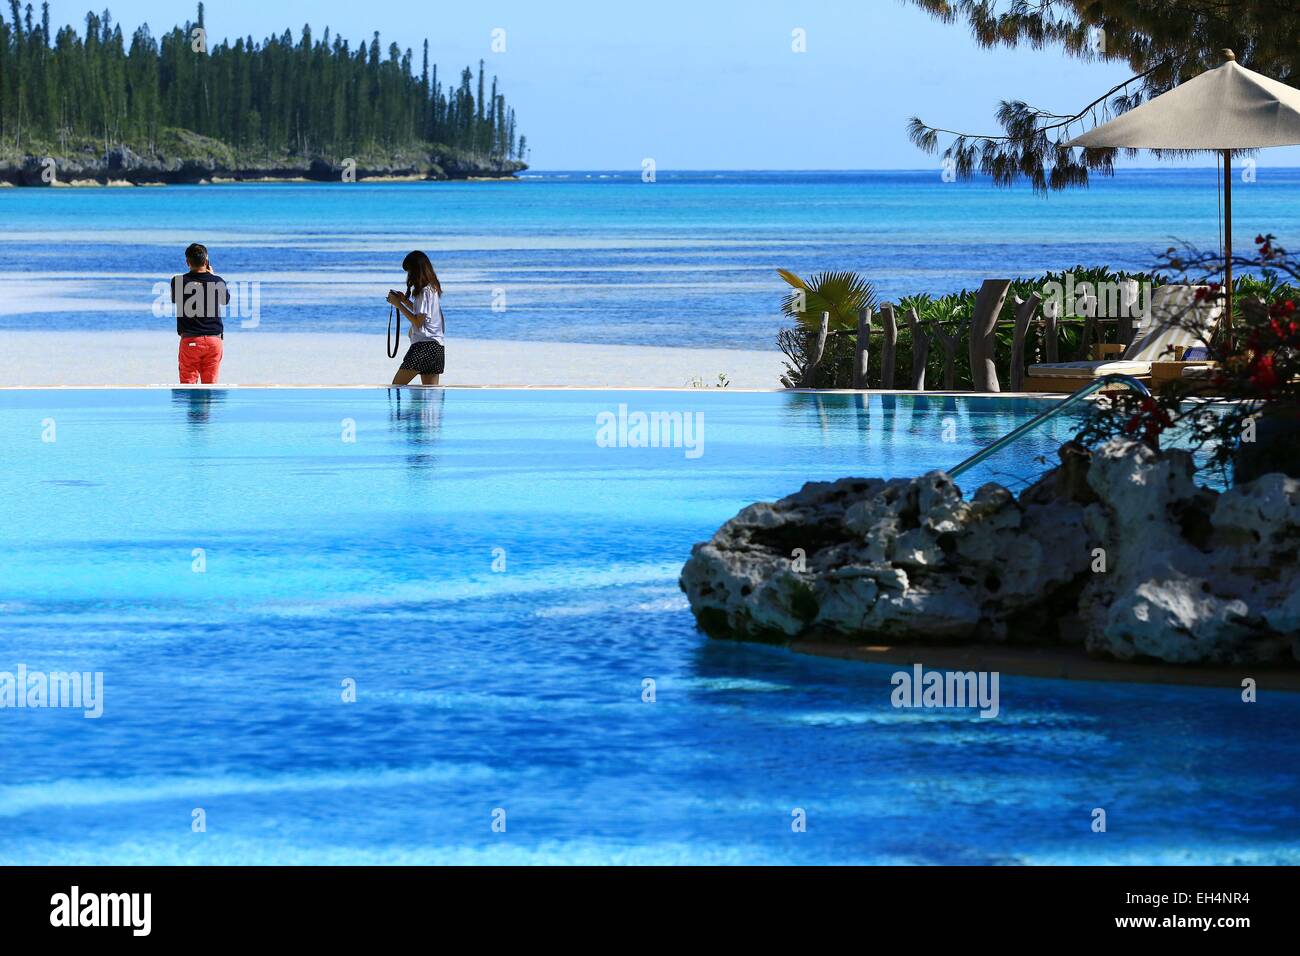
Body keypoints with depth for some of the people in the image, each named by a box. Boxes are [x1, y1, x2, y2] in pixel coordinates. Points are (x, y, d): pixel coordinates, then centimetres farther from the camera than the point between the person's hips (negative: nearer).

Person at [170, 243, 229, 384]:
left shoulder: (178, 282, -7)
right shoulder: (218, 282, -3)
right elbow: (226, 300, 18)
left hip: (190, 341, -1)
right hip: (214, 339, 1)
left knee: (187, 384, 4)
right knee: (210, 384, 7)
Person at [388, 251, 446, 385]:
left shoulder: (425, 291, -13)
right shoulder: (433, 288, 14)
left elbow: (418, 322, -14)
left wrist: (398, 304, -8)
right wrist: (404, 300, 18)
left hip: (424, 345, -9)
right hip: (437, 347, 9)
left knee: (397, 385, -8)